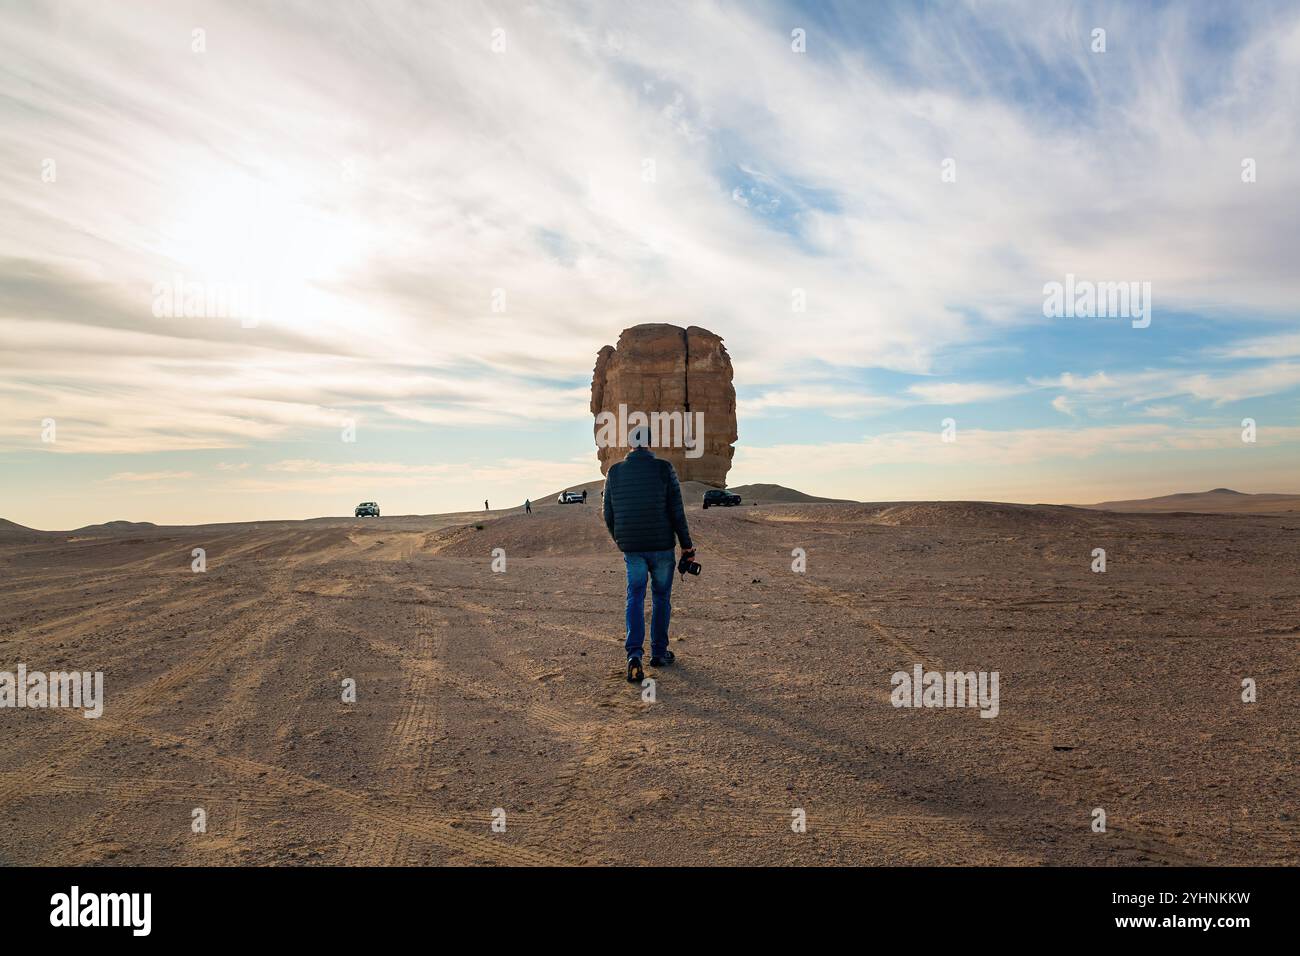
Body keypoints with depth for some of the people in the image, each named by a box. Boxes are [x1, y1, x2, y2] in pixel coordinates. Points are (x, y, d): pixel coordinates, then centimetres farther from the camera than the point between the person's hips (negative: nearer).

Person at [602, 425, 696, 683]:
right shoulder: (664, 469, -7)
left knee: (635, 597, 8)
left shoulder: (614, 472, 1)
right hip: (662, 546, -2)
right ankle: (659, 652, 23)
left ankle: (634, 654, -9)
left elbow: (609, 516, 6)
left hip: (631, 548, 2)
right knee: (661, 597, 14)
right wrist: (686, 545, 2)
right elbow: (677, 512, -8)